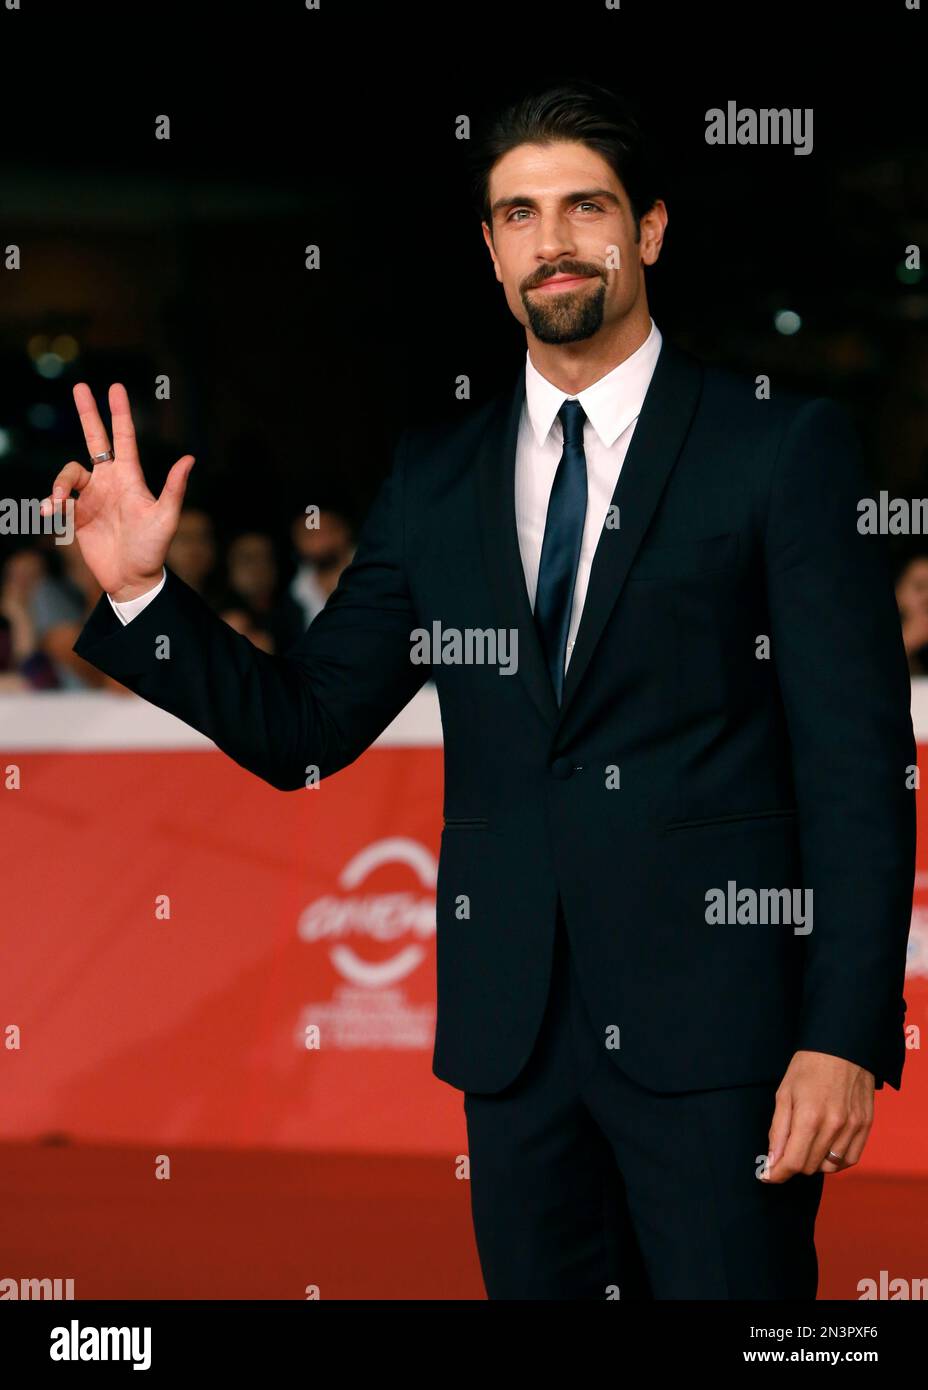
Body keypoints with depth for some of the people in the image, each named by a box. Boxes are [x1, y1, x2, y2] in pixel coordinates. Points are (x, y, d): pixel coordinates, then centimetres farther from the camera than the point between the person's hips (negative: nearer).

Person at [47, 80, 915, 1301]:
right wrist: (142, 589, -3)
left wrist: (843, 1037, -13)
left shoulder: (784, 446, -1)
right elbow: (304, 731, 12)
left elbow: (860, 763, -5)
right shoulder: (437, 477, 12)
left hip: (710, 1018, -4)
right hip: (514, 1020, 4)